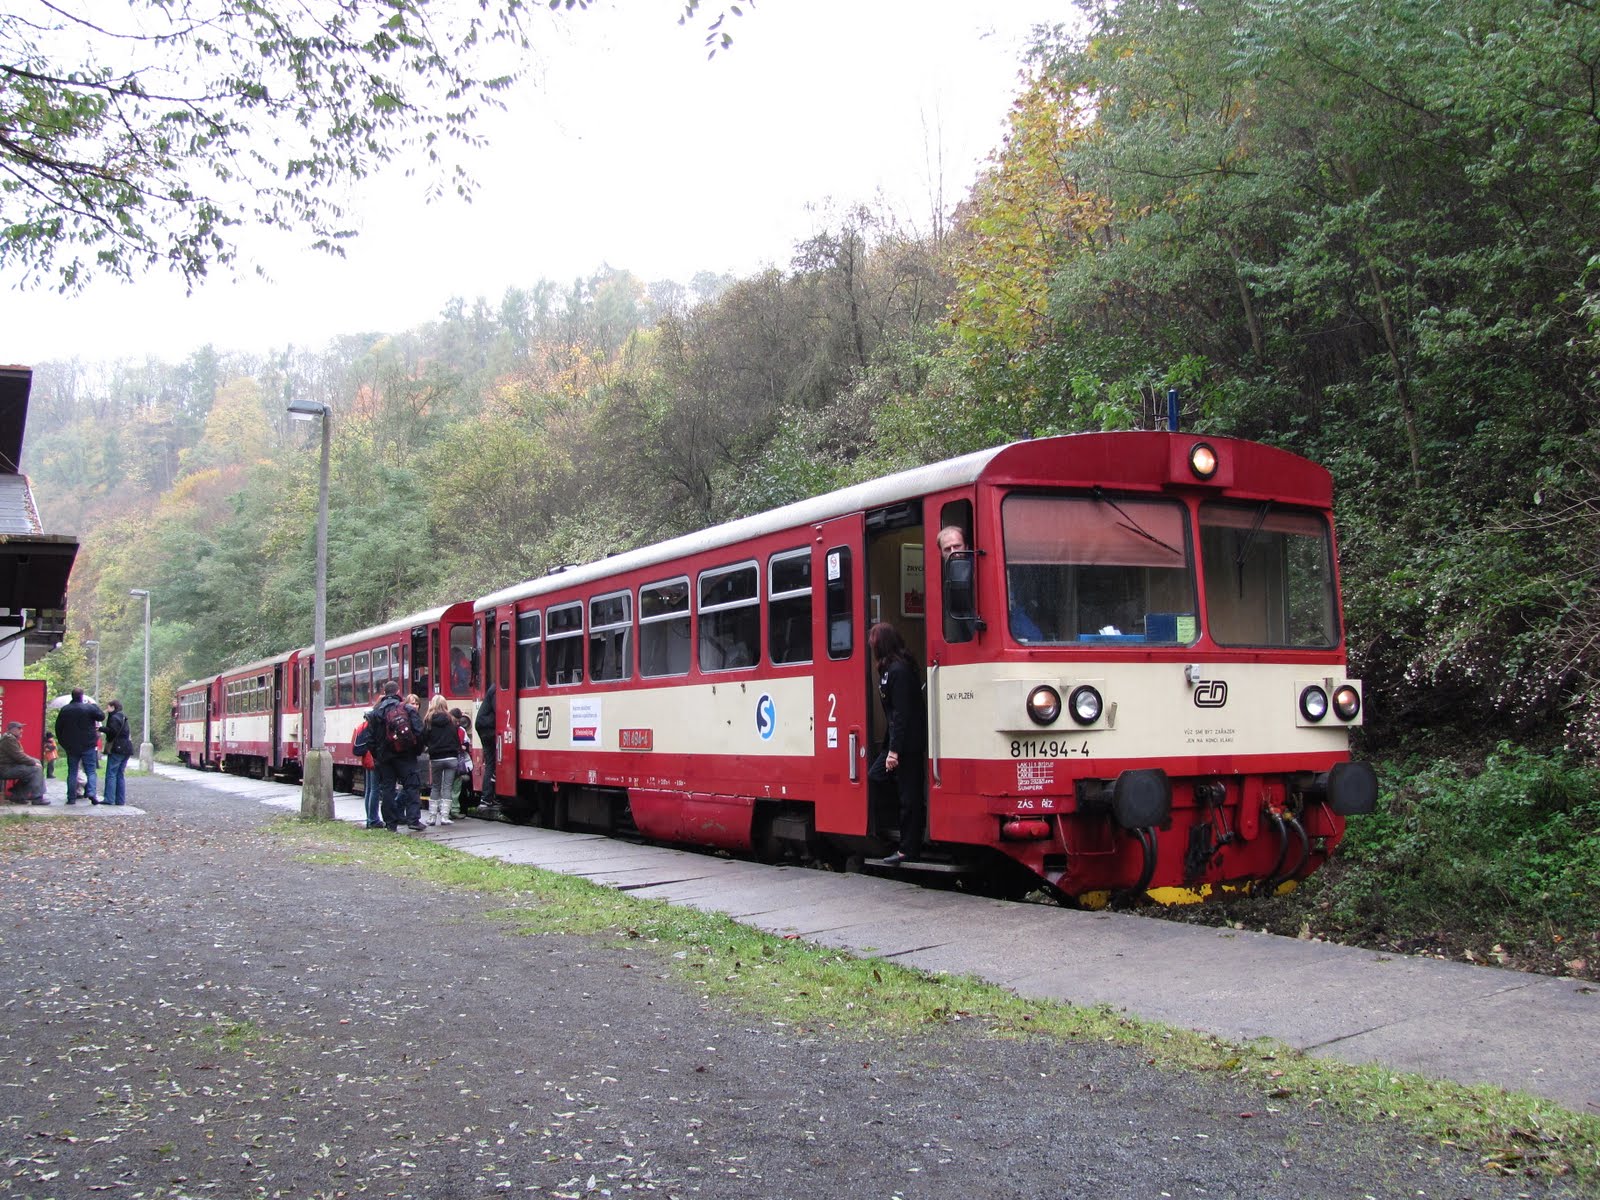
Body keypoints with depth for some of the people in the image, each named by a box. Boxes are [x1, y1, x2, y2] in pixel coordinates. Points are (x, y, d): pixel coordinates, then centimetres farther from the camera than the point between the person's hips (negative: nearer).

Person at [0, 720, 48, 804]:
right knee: (36, 769, -16)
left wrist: (35, 761, 6)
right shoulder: (9, 739, -16)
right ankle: (37, 798, -15)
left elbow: (21, 755, 20)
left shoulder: (13, 738, 18)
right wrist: (34, 762, -13)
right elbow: (19, 756, -22)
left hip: (11, 767, 11)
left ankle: (18, 797, 12)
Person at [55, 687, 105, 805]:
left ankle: (71, 797, 7)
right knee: (91, 771, 2)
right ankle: (91, 792, -18)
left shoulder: (64, 710, 4)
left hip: (71, 747, 3)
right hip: (88, 746, -3)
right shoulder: (89, 708, -9)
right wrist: (94, 704, 10)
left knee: (72, 772, 9)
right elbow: (102, 716, -1)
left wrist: (63, 742, 18)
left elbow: (58, 728, 9)